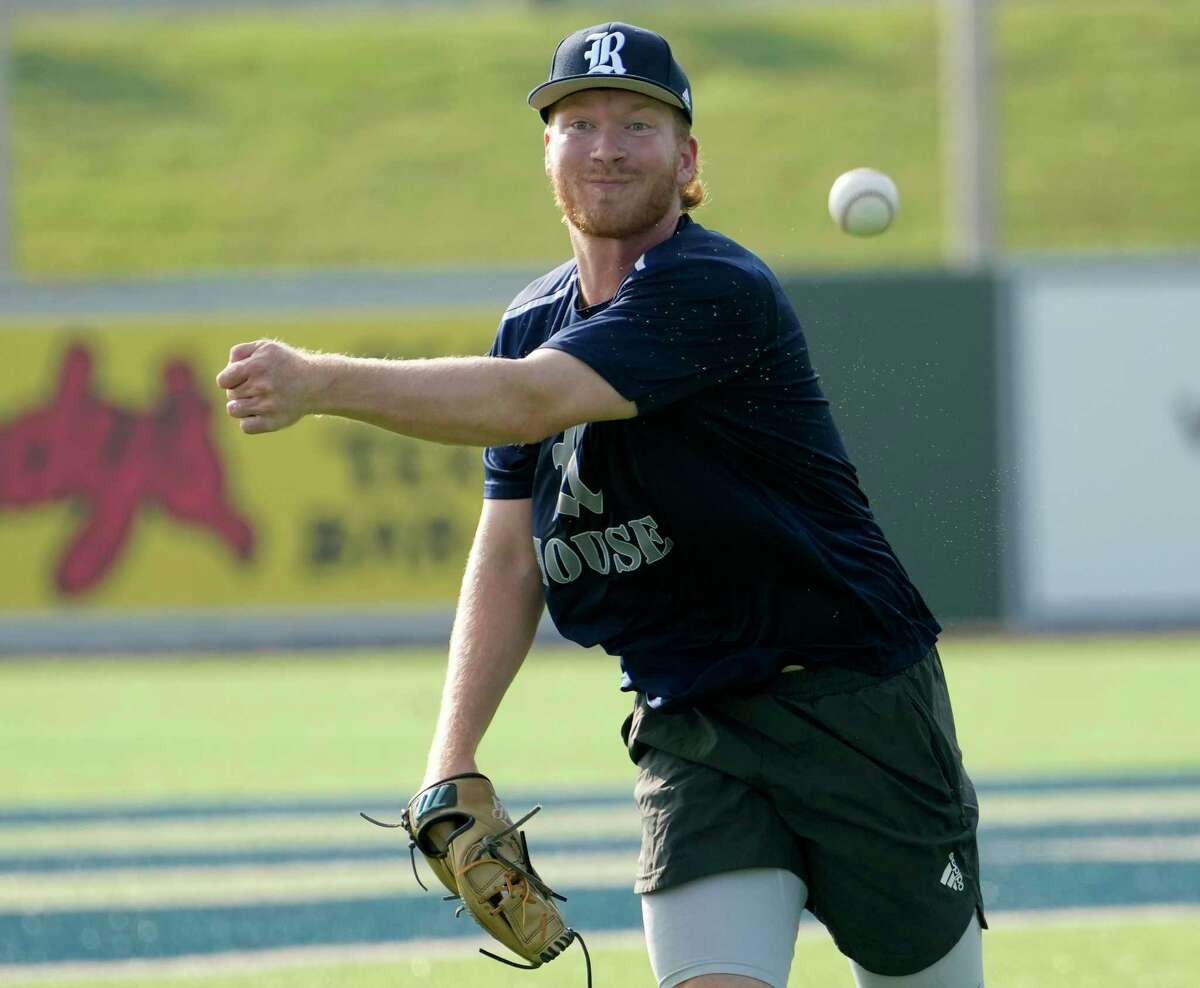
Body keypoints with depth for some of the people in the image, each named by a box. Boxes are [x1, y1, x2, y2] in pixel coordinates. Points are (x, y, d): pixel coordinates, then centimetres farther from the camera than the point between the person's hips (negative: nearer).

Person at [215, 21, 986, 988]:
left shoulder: (716, 292, -17)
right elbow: (511, 555, 11)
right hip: (688, 729, 5)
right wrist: (453, 762, 2)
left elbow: (529, 404, -31)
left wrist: (319, 382, -39)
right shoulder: (533, 324, 7)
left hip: (856, 714, -5)